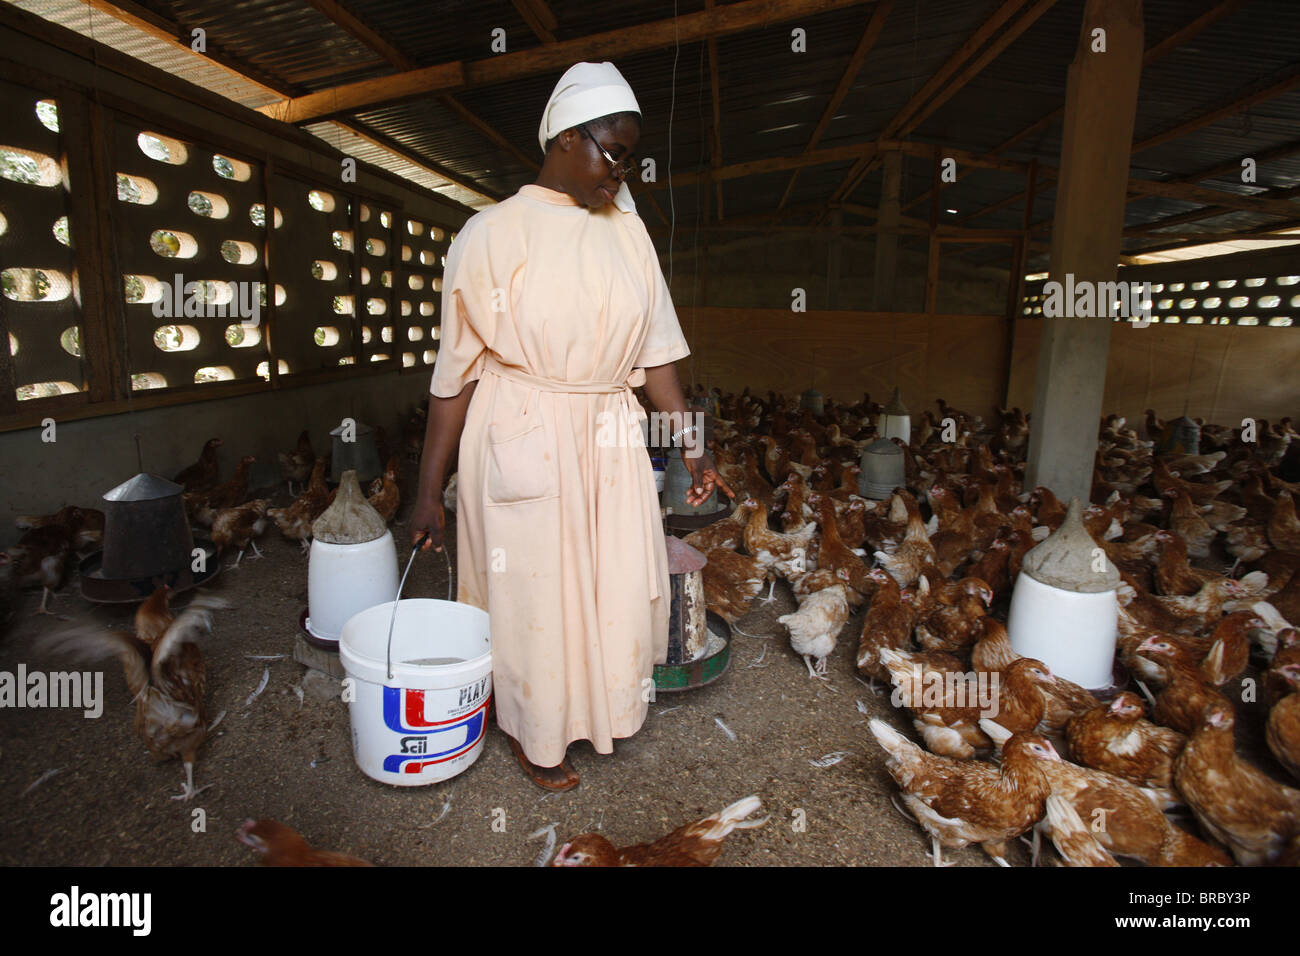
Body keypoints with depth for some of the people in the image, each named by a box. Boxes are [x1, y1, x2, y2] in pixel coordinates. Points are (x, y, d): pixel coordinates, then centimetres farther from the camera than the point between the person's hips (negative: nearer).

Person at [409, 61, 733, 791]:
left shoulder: (626, 228, 6)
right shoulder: (494, 233, -8)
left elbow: (656, 347, 7)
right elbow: (458, 369, -8)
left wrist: (692, 444, 2)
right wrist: (430, 490, -7)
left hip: (610, 440, 5)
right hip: (523, 441, -4)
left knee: (623, 584, 12)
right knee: (533, 590, 9)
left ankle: (604, 706, 43)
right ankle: (534, 734, 37)